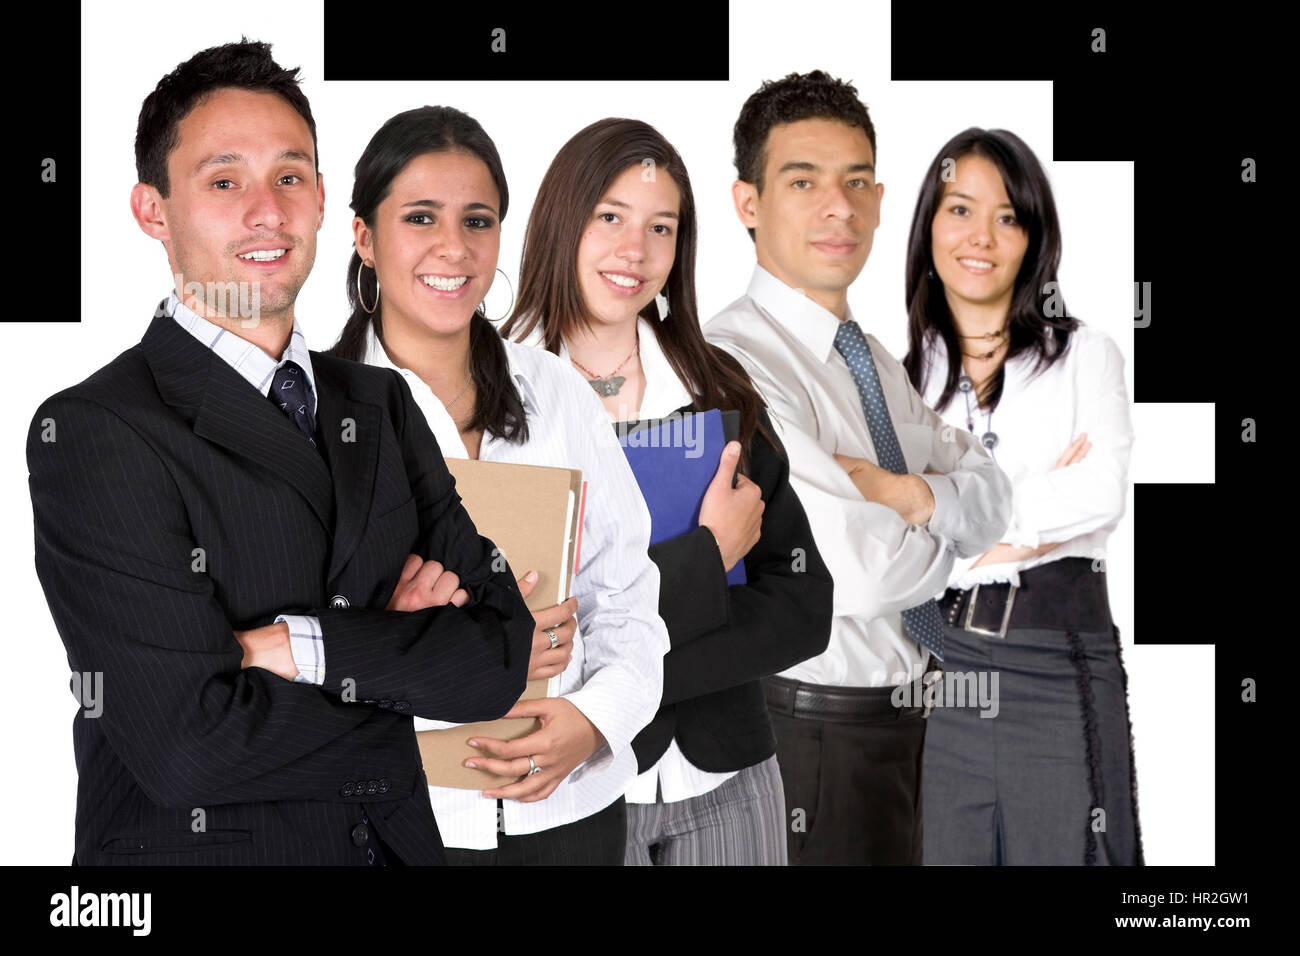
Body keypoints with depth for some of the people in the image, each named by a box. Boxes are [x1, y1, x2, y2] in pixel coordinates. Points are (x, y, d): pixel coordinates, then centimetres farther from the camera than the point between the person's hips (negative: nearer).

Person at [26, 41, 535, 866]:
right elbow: (187, 745, -23)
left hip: (399, 839, 5)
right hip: (199, 844, -5)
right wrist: (404, 647, -13)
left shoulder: (383, 405, 3)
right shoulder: (92, 434, -15)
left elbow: (503, 657, -6)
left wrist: (302, 646, -19)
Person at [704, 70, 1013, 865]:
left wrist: (906, 493, -18)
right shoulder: (731, 362, -21)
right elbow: (861, 572, -29)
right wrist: (941, 530, -7)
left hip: (913, 714, 8)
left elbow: (993, 498, 3)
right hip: (821, 735, -8)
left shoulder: (874, 360, 10)